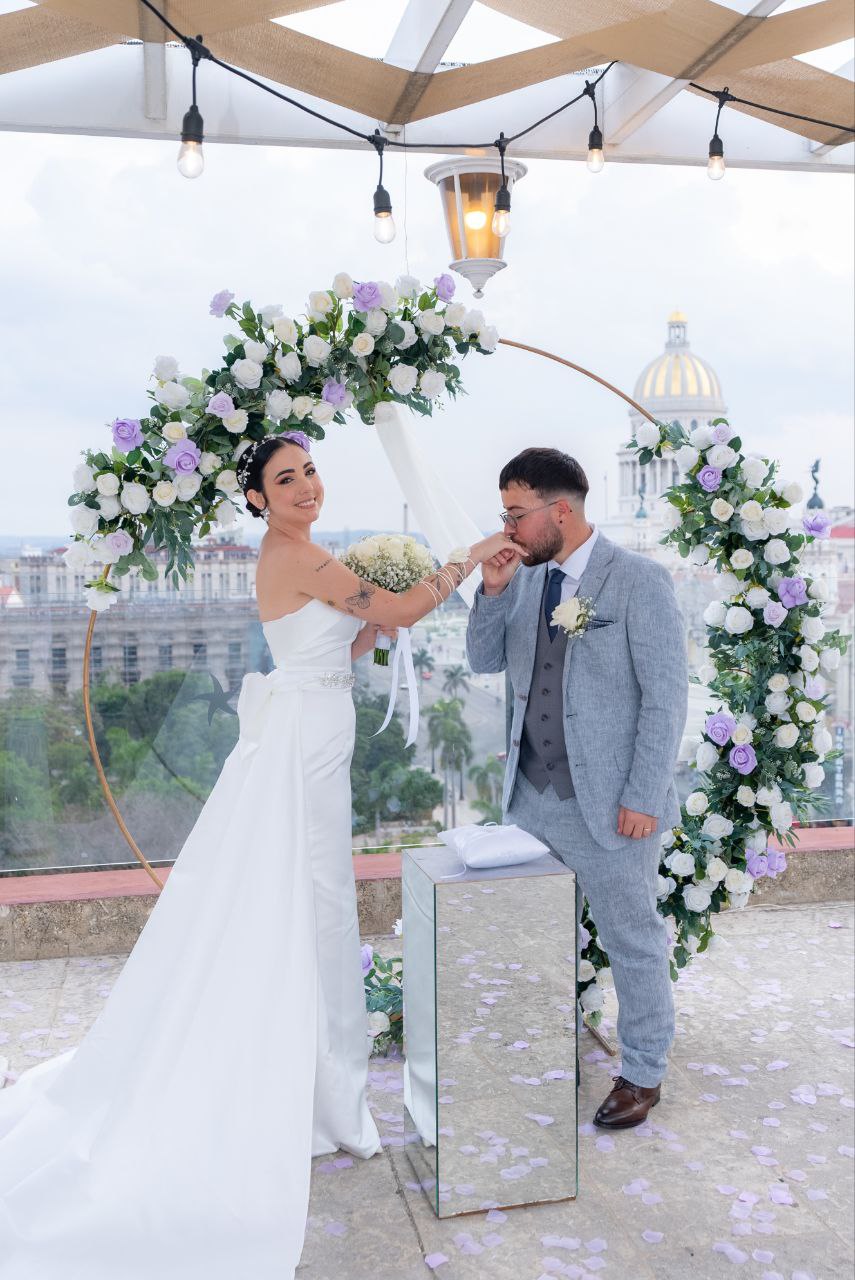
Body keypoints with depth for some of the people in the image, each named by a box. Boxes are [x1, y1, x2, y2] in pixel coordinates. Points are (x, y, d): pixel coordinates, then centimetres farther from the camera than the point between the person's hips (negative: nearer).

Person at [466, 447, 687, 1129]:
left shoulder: (639, 581, -12)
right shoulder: (527, 578, 6)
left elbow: (667, 695, -13)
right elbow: (484, 660, 9)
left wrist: (643, 798, -15)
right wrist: (494, 590, -7)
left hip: (610, 804, -5)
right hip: (532, 795, 6)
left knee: (633, 942, 11)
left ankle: (643, 1074, 30)